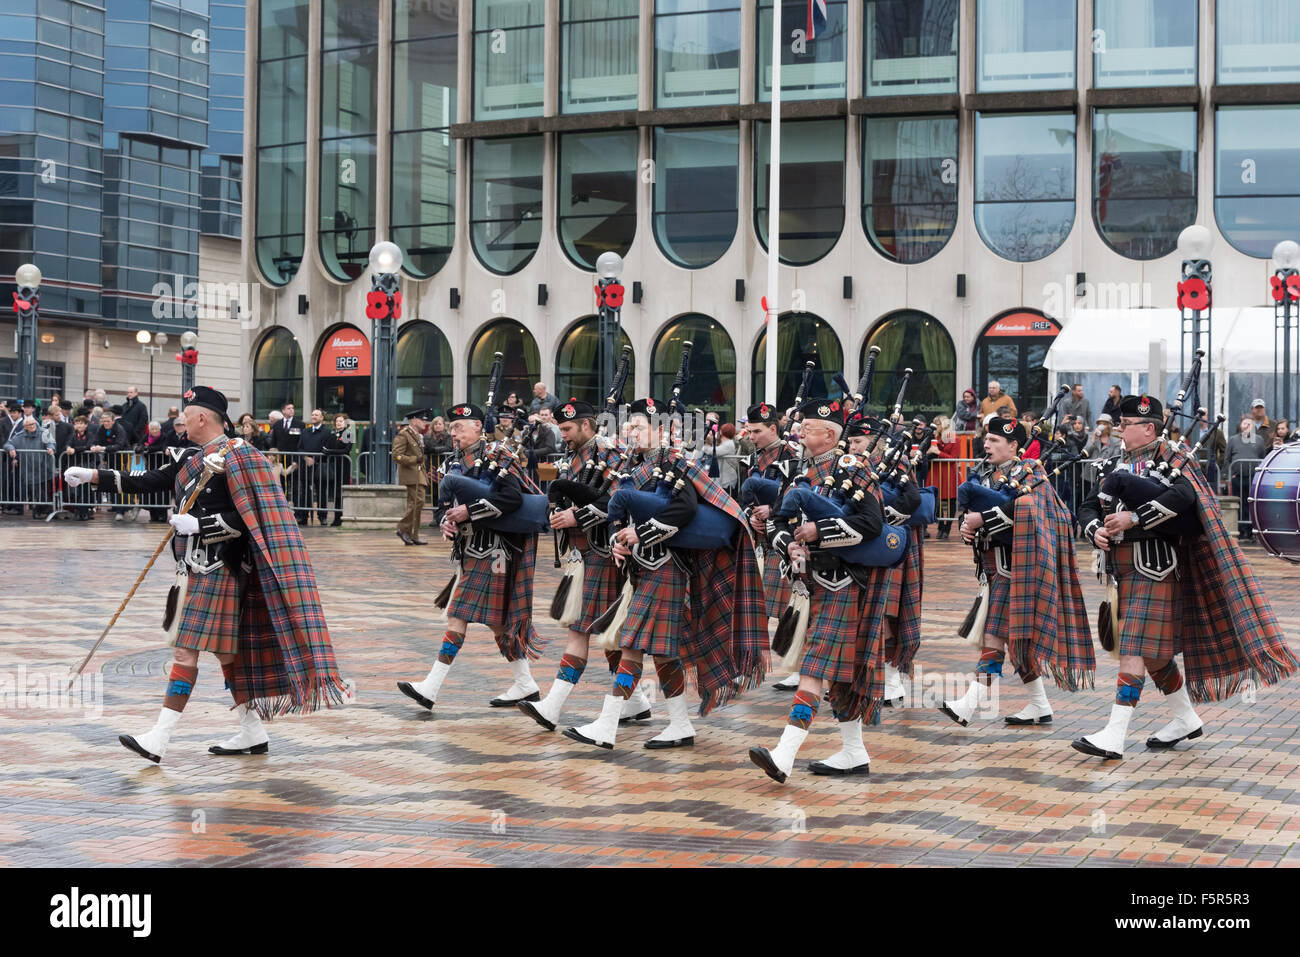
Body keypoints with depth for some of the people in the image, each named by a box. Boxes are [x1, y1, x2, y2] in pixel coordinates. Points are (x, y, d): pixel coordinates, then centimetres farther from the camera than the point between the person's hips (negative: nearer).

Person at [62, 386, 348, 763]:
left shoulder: (235, 458, -14)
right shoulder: (190, 458, 13)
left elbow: (249, 518, -18)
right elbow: (145, 483, 15)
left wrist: (199, 524, -22)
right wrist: (91, 476, 9)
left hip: (217, 567, -9)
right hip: (199, 566, 9)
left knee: (186, 649, -10)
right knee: (226, 648, 12)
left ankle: (159, 739, -10)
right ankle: (253, 732, 20)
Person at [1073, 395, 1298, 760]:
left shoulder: (1168, 458, -6)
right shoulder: (1121, 463, 17)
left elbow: (1184, 495, -27)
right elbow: (1089, 507, 16)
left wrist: (1134, 517, -27)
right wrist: (1096, 530, -7)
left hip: (1152, 566, -8)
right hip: (1124, 568, 8)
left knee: (1134, 648, -13)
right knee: (1153, 652, 16)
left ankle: (1114, 736, -16)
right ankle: (1186, 719, 31)